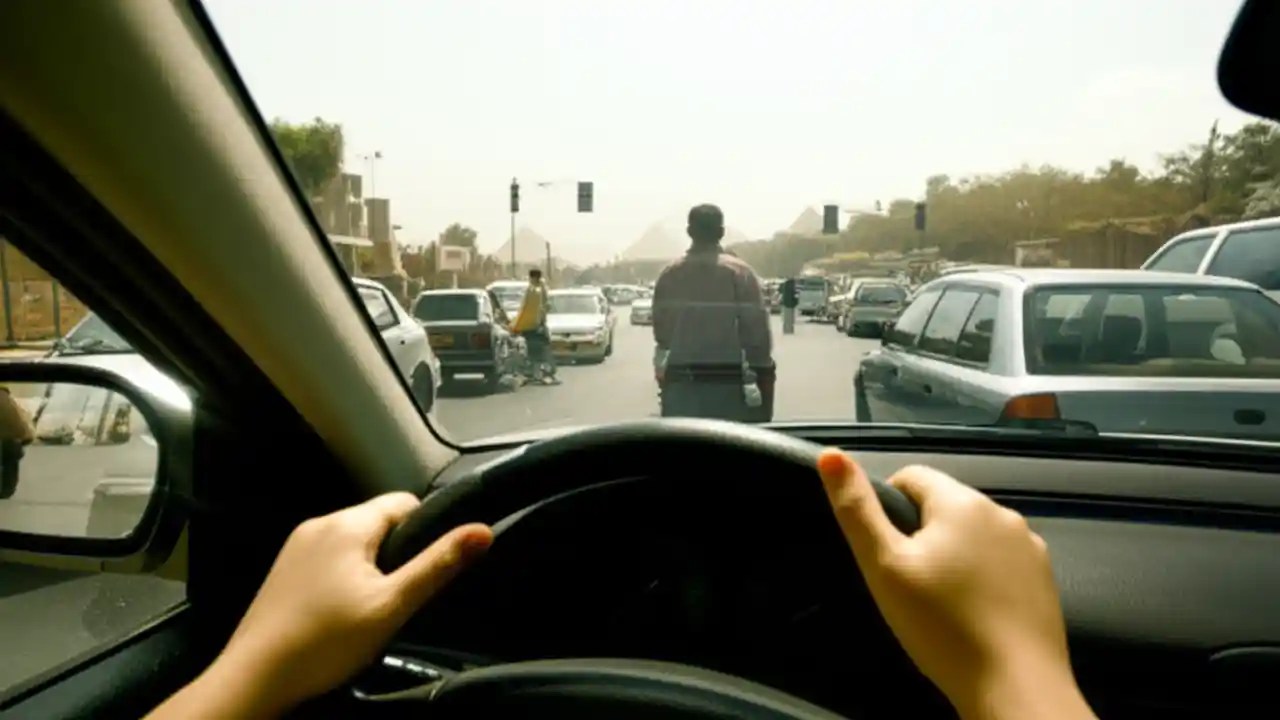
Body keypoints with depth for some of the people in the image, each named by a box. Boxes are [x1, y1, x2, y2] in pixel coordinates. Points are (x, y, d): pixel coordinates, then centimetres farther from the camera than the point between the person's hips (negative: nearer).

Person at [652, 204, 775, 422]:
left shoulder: (669, 274, 3)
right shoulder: (739, 271, -6)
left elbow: (661, 331, 8)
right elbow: (756, 329, -8)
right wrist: (764, 371, 2)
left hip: (681, 381, 3)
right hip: (729, 380, -3)